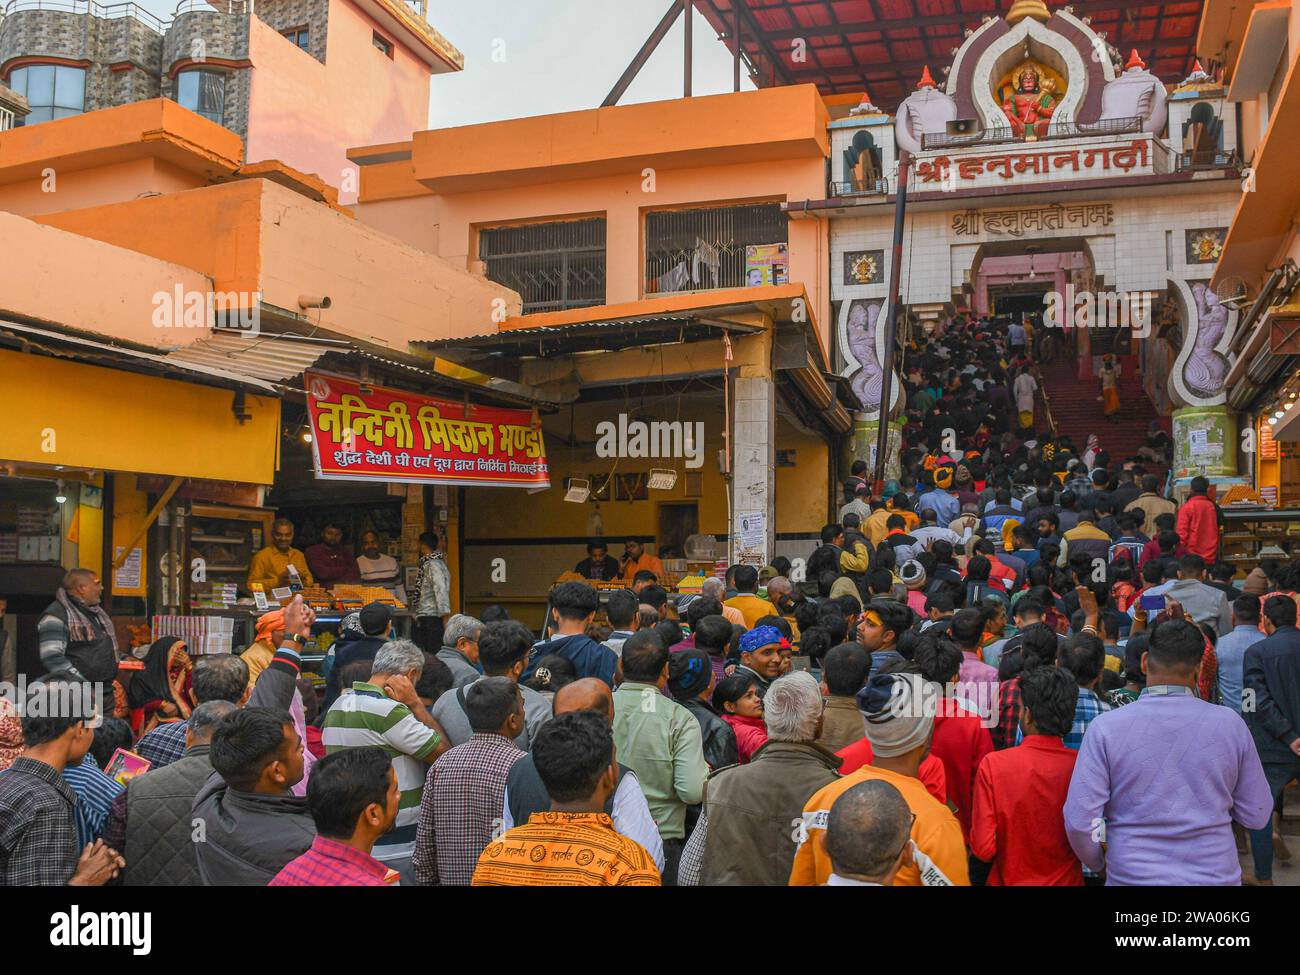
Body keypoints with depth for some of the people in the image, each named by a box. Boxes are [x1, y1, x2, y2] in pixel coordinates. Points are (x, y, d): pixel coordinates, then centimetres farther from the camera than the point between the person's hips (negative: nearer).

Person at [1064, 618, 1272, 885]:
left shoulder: (1106, 728, -14)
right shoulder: (1231, 725, -9)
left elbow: (1080, 821, -15)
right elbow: (1256, 816, 0)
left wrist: (1098, 863, 4)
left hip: (1133, 875, -2)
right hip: (1216, 876, 2)